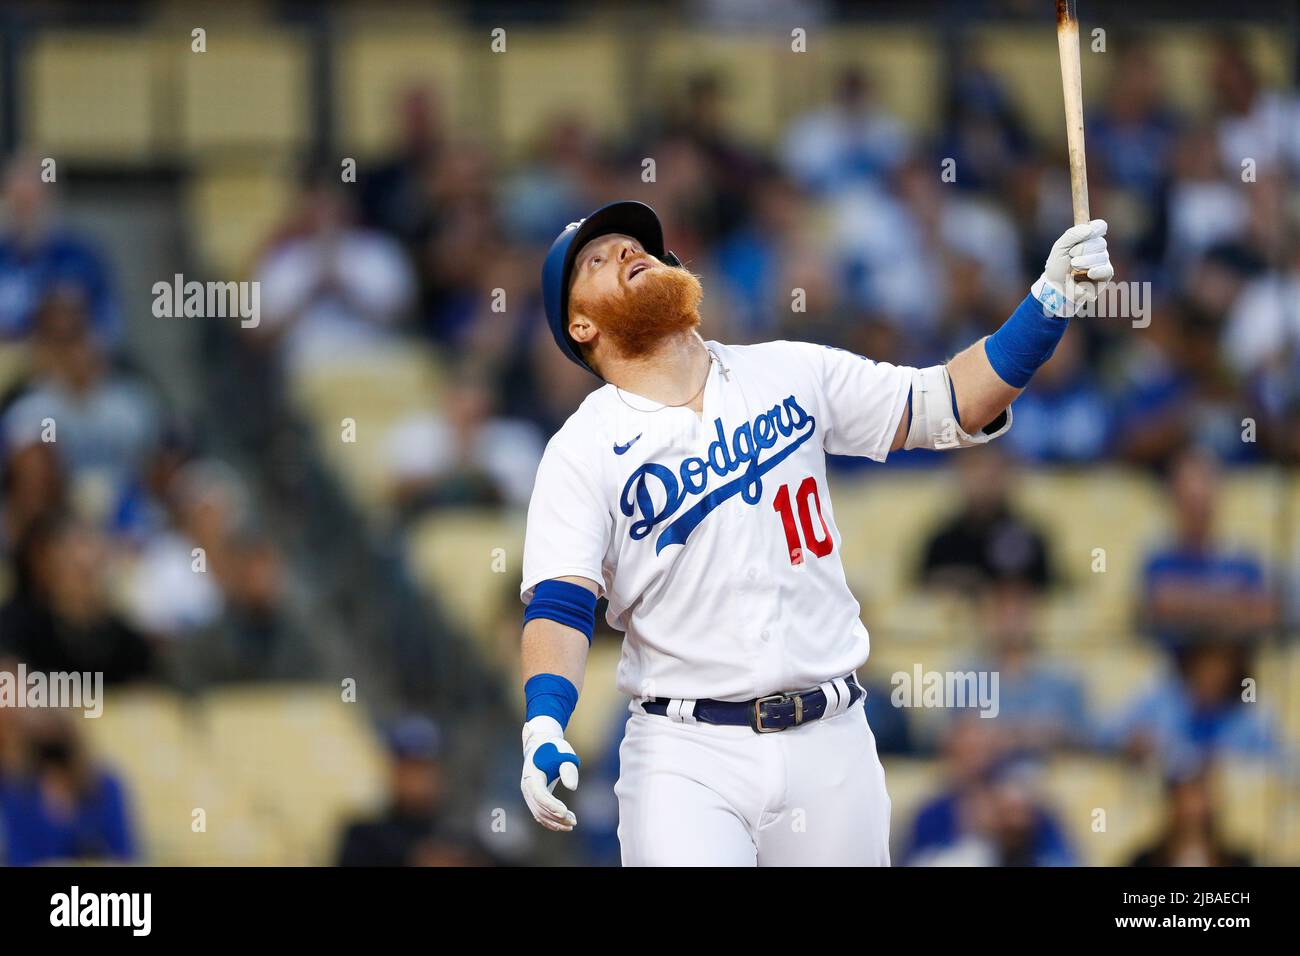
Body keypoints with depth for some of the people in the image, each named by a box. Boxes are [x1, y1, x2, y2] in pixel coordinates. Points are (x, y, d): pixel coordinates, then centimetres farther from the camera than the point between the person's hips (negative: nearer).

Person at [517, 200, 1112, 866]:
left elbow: (946, 408, 8)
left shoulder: (789, 374, 10)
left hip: (831, 742, 3)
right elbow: (558, 603, -10)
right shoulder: (582, 452, 0)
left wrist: (1049, 303, -6)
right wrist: (544, 728, -28)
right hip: (684, 754, -3)